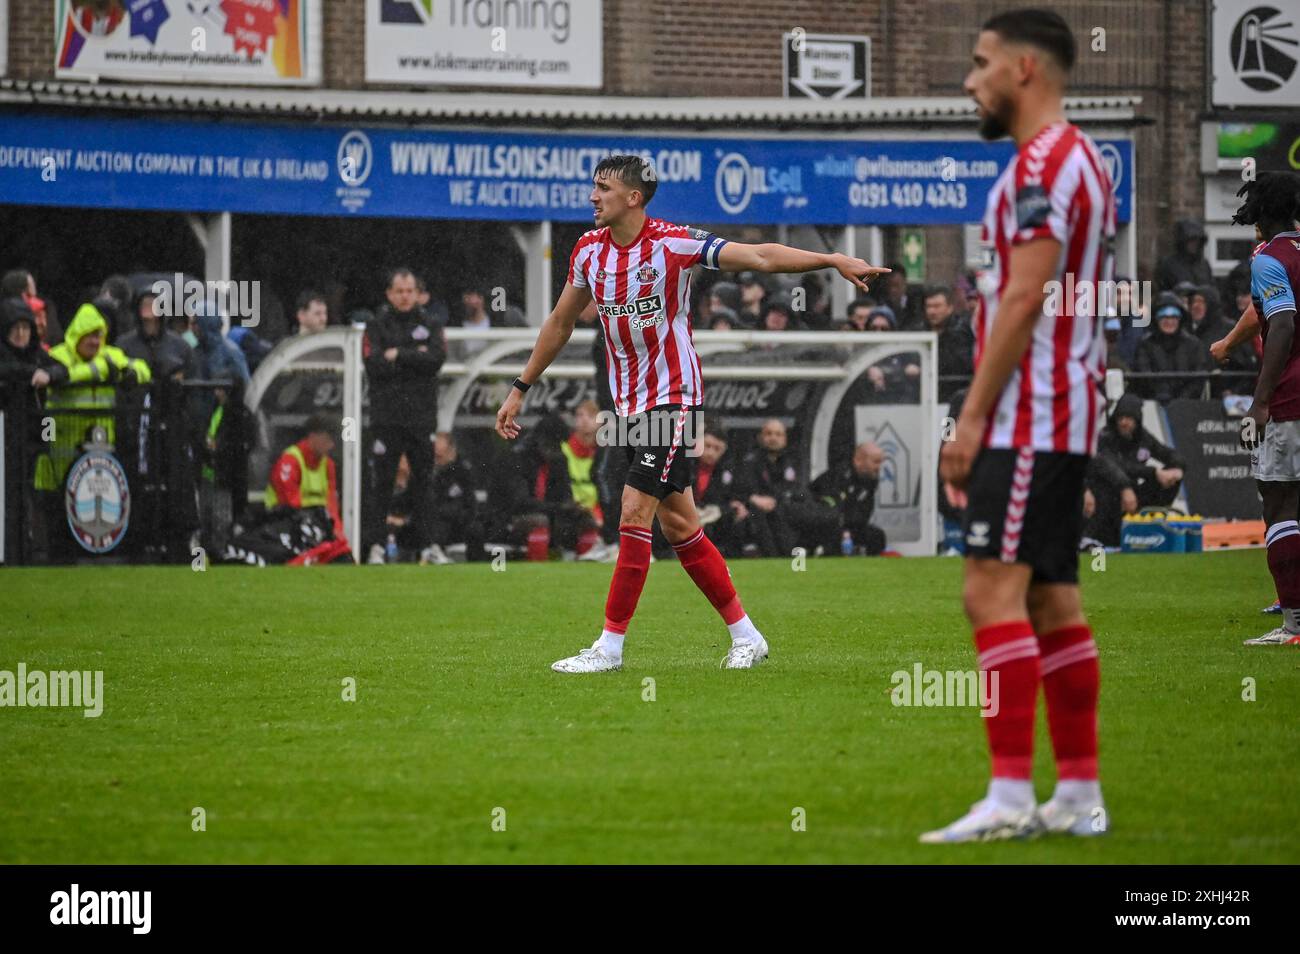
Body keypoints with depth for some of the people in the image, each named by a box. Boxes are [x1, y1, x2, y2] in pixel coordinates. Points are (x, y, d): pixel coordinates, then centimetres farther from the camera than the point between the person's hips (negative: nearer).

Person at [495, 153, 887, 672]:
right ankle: (746, 637, 16)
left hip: (674, 397, -6)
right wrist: (520, 389, 20)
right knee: (677, 523, 7)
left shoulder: (672, 243, -14)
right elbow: (559, 323, 17)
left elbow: (759, 256, -18)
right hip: (629, 405, 6)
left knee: (635, 513, -13)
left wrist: (834, 260, -28)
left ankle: (610, 645, -7)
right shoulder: (589, 250, 4)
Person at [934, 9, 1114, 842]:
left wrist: (973, 417, -17)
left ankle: (1010, 796, -19)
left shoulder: (1044, 163, -13)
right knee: (1053, 600, 10)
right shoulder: (1082, 160, 19)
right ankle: (1080, 795, 12)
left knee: (993, 590, -14)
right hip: (1065, 417, 10)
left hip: (1030, 417, -10)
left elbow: (1024, 299, -19)